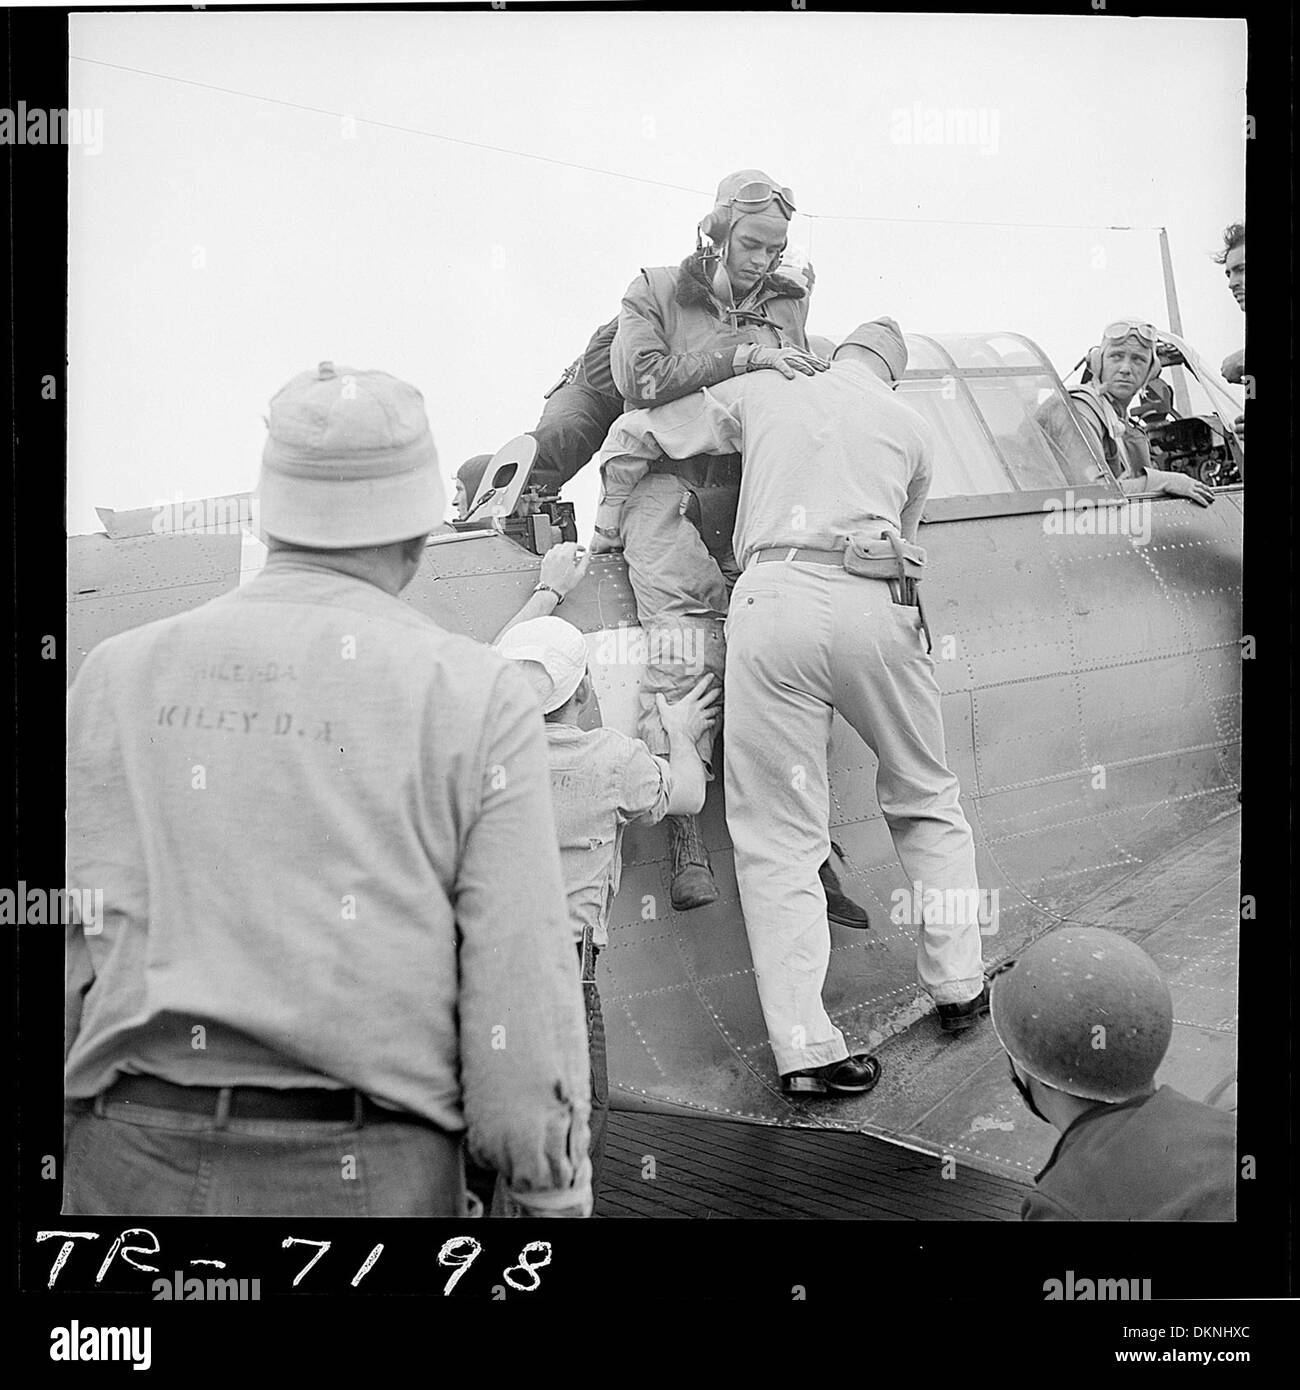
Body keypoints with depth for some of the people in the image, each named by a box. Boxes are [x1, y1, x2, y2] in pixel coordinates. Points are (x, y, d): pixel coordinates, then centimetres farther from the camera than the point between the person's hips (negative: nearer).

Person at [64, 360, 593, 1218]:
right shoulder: (478, 697, -2)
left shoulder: (119, 675, 5)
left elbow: (62, 941, 4)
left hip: (126, 1164, 3)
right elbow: (519, 988, -6)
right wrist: (555, 1194, 2)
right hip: (361, 1177, -2)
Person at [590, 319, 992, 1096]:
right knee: (926, 800, 21)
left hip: (772, 597, -1)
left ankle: (806, 1050, -2)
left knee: (779, 836, 2)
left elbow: (632, 437, 26)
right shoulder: (911, 428, 23)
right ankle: (960, 988, 26)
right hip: (876, 604, 1)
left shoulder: (760, 392, 22)